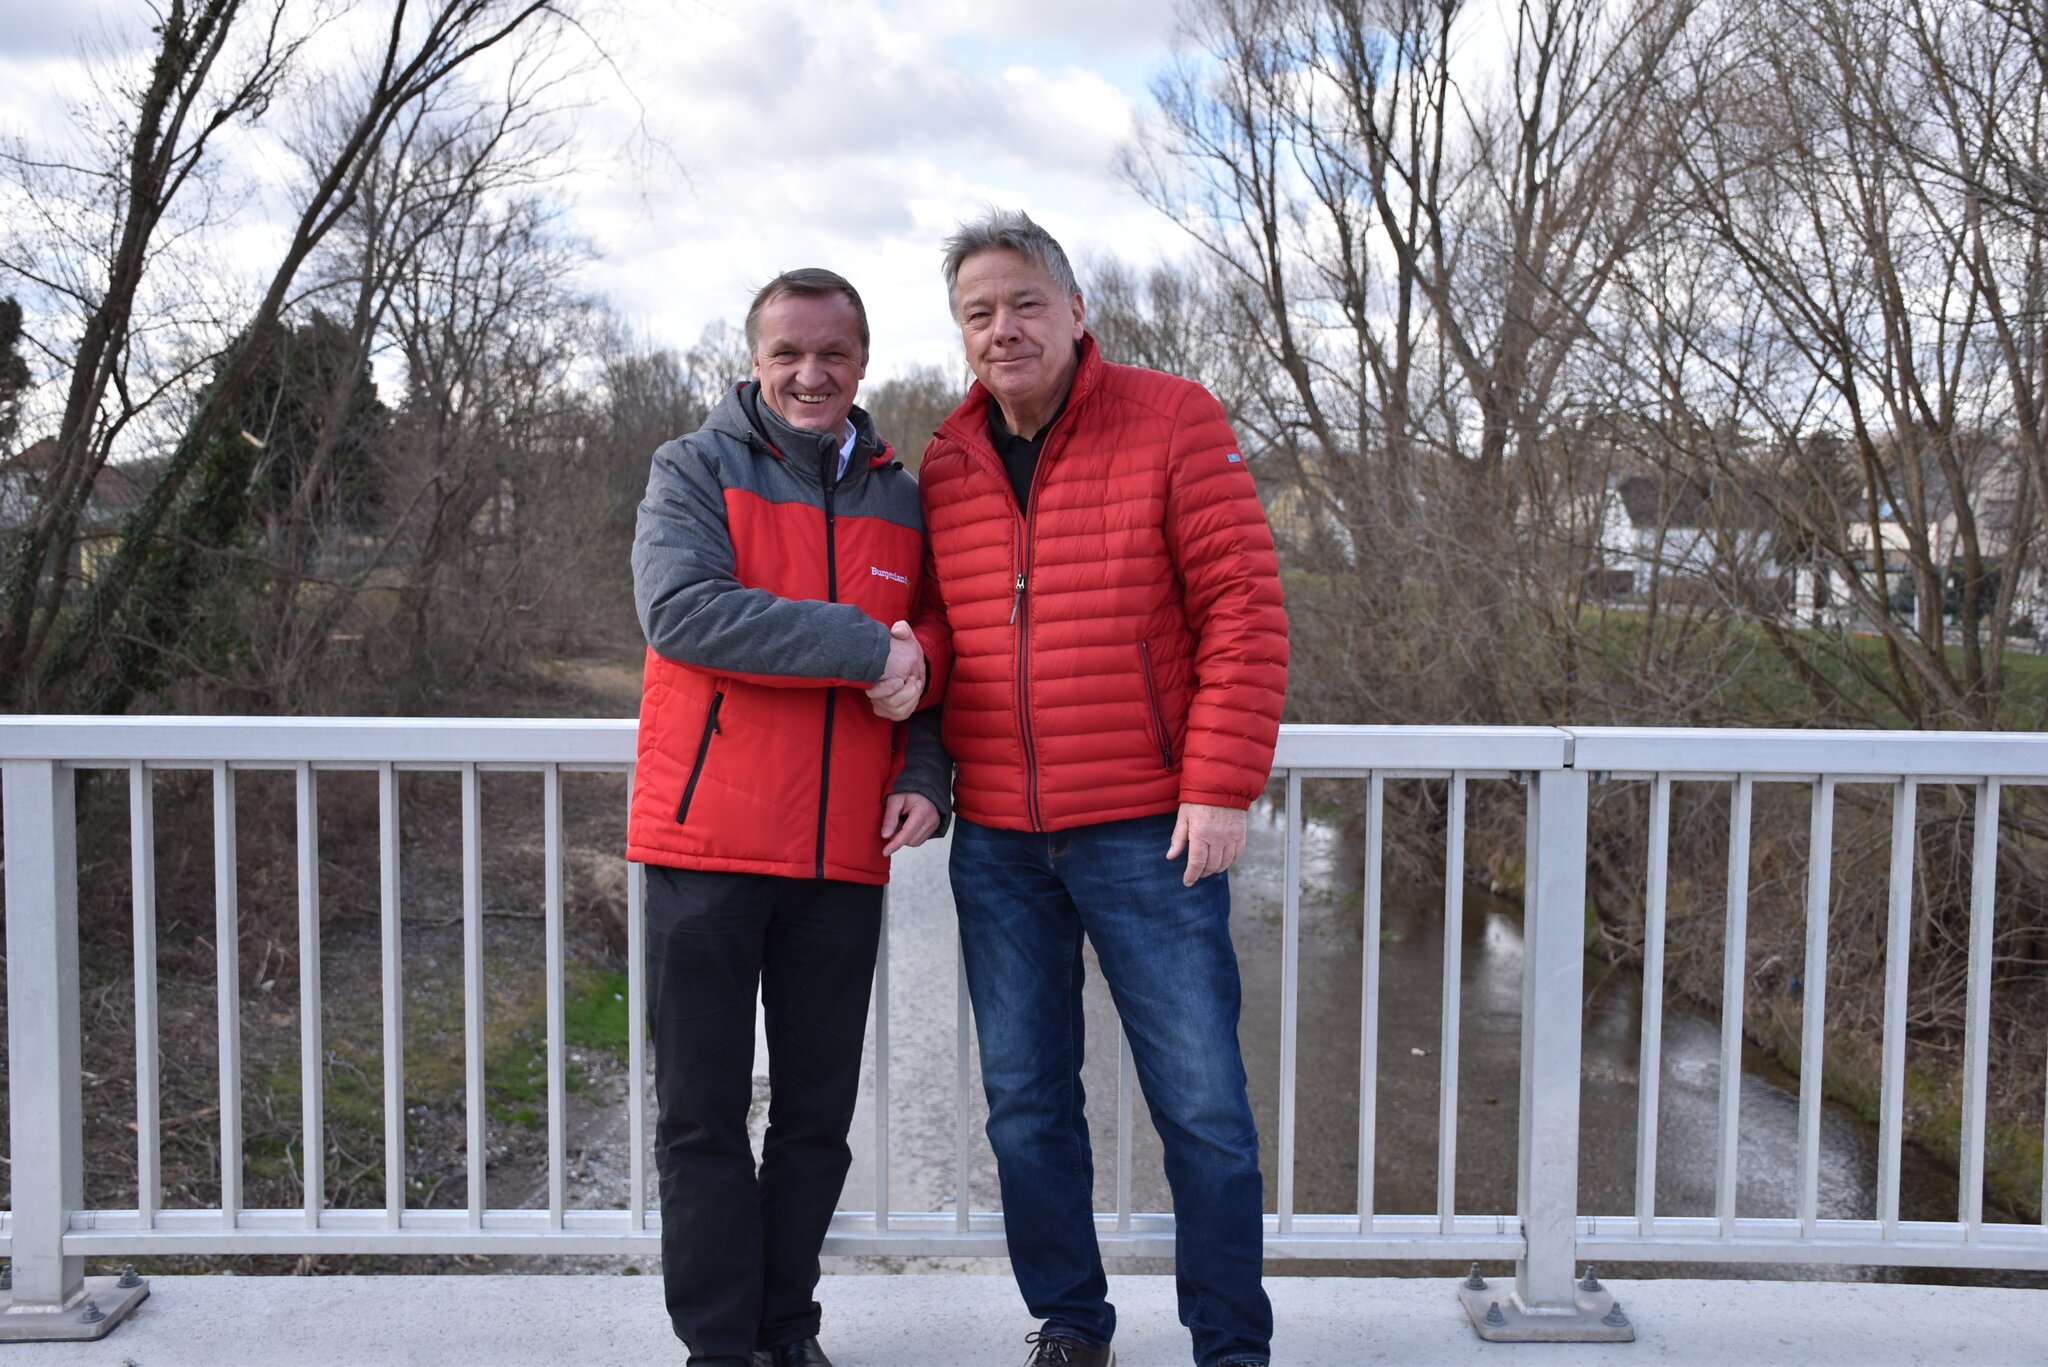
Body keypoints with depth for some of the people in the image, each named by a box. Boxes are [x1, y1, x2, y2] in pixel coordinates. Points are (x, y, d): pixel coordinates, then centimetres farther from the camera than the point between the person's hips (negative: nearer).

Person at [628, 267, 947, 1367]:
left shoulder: (901, 500, 12)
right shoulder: (696, 471, 1)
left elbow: (923, 668, 18)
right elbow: (679, 608, -17)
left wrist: (925, 777, -1)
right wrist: (861, 648, -20)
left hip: (843, 857, 3)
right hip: (706, 842, -3)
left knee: (817, 1115, 11)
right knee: (704, 1111, 4)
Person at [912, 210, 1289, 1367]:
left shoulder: (1172, 421, -4)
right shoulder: (945, 466, 9)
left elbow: (1245, 610, -8)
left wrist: (1221, 789, -13)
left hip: (1147, 835, -4)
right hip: (996, 843, 4)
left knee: (1202, 1101, 2)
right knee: (1026, 1103, 12)